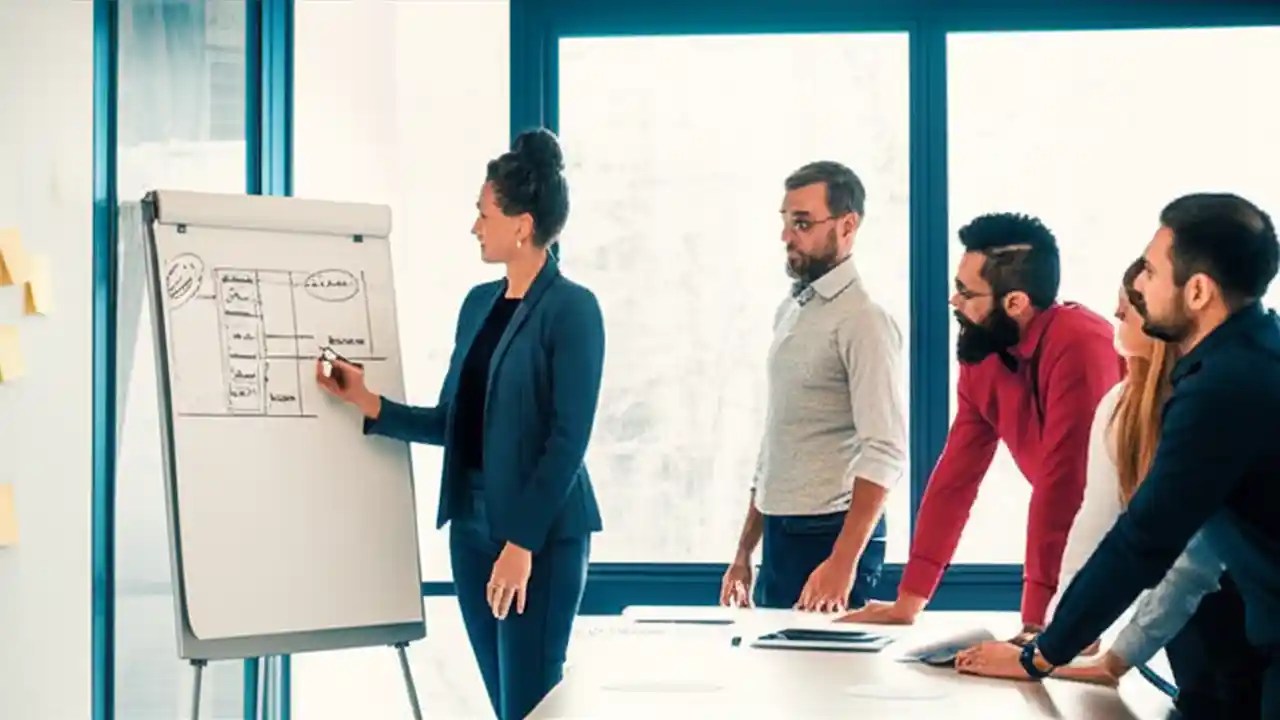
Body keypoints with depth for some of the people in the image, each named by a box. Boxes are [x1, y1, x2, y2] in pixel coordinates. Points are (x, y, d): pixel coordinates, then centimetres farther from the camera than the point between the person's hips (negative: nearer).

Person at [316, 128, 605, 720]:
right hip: (472, 525, 7)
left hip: (541, 531, -7)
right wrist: (370, 405, 4)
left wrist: (523, 541, -18)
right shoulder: (478, 302, 13)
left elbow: (569, 438, -15)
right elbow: (453, 422, 15)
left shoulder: (572, 308, -10)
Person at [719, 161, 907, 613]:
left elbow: (885, 453, -19)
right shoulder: (790, 311, 13)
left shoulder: (862, 320, -12)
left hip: (830, 536, -8)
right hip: (779, 535, 8)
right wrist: (744, 553, 17)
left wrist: (843, 562, -25)